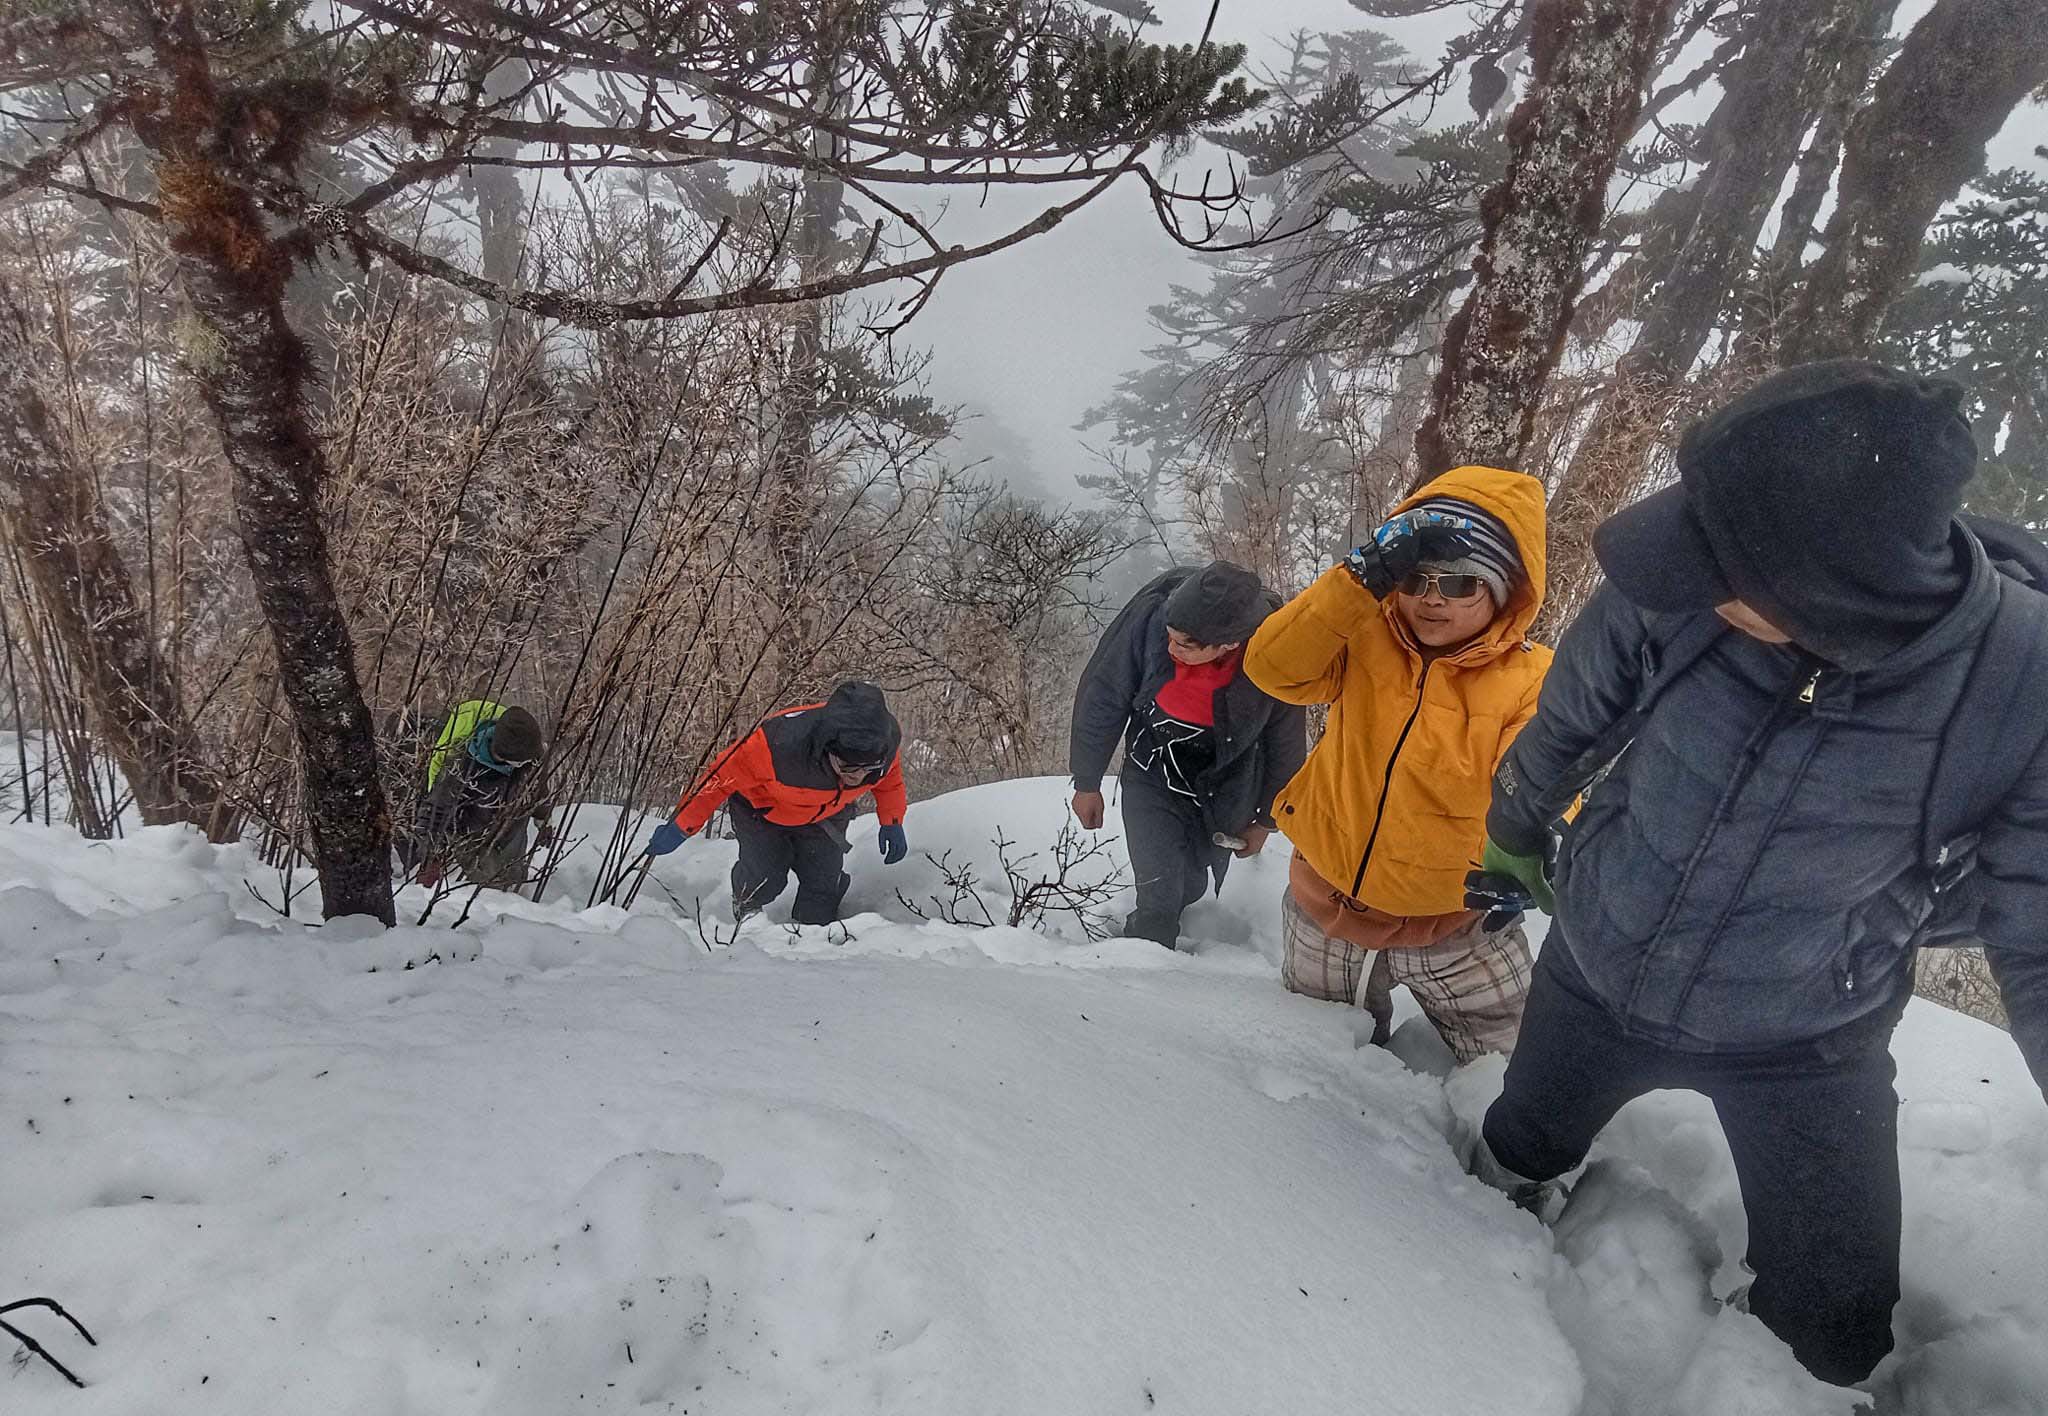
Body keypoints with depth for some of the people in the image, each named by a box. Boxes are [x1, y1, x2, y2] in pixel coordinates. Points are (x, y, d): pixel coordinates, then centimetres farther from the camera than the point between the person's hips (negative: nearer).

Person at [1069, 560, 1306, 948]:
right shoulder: (1151, 612, -32)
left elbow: (1286, 745, -8)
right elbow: (1102, 696, -14)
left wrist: (1266, 820, 6)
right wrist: (1087, 782, -4)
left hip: (1229, 787, 1)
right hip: (1153, 777, -1)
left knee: (1194, 887, 17)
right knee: (1159, 898, -7)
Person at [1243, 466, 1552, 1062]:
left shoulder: (1532, 681, -15)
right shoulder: (1364, 642, -8)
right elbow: (1273, 667, -24)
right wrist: (1362, 577, -32)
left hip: (1453, 926, -2)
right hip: (1326, 906, 3)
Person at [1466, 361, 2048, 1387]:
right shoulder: (1672, 596, -29)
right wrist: (1513, 831, 11)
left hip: (1803, 1049, -1)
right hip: (1595, 973, 2)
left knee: (1833, 1344, 10)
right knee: (1517, 1155, 26)